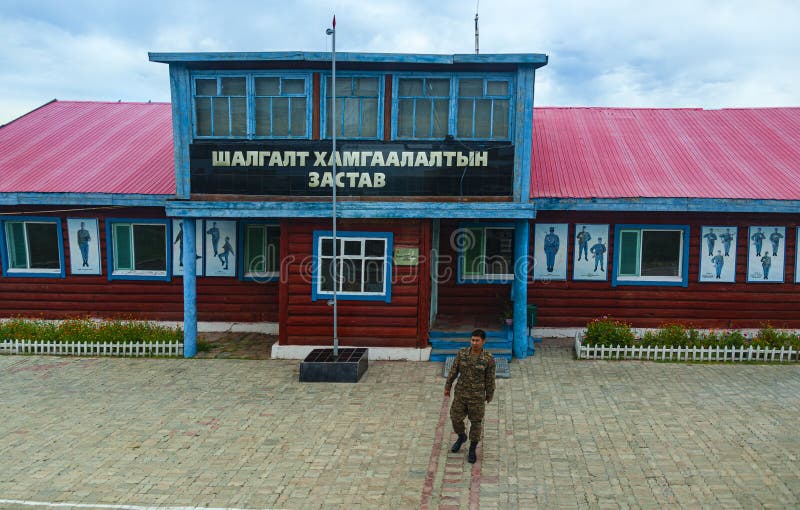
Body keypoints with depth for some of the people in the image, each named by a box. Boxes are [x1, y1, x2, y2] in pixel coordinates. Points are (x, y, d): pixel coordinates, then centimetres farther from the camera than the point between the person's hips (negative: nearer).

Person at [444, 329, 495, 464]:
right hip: (461, 393, 3)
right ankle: (461, 437, 44)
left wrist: (489, 396, 3)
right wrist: (447, 387, 8)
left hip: (477, 396, -3)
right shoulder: (462, 353, -9)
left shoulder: (488, 358, -16)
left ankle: (472, 449, 30)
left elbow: (490, 379, -6)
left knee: (476, 422, 10)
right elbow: (453, 371, 1)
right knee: (456, 418, 12)